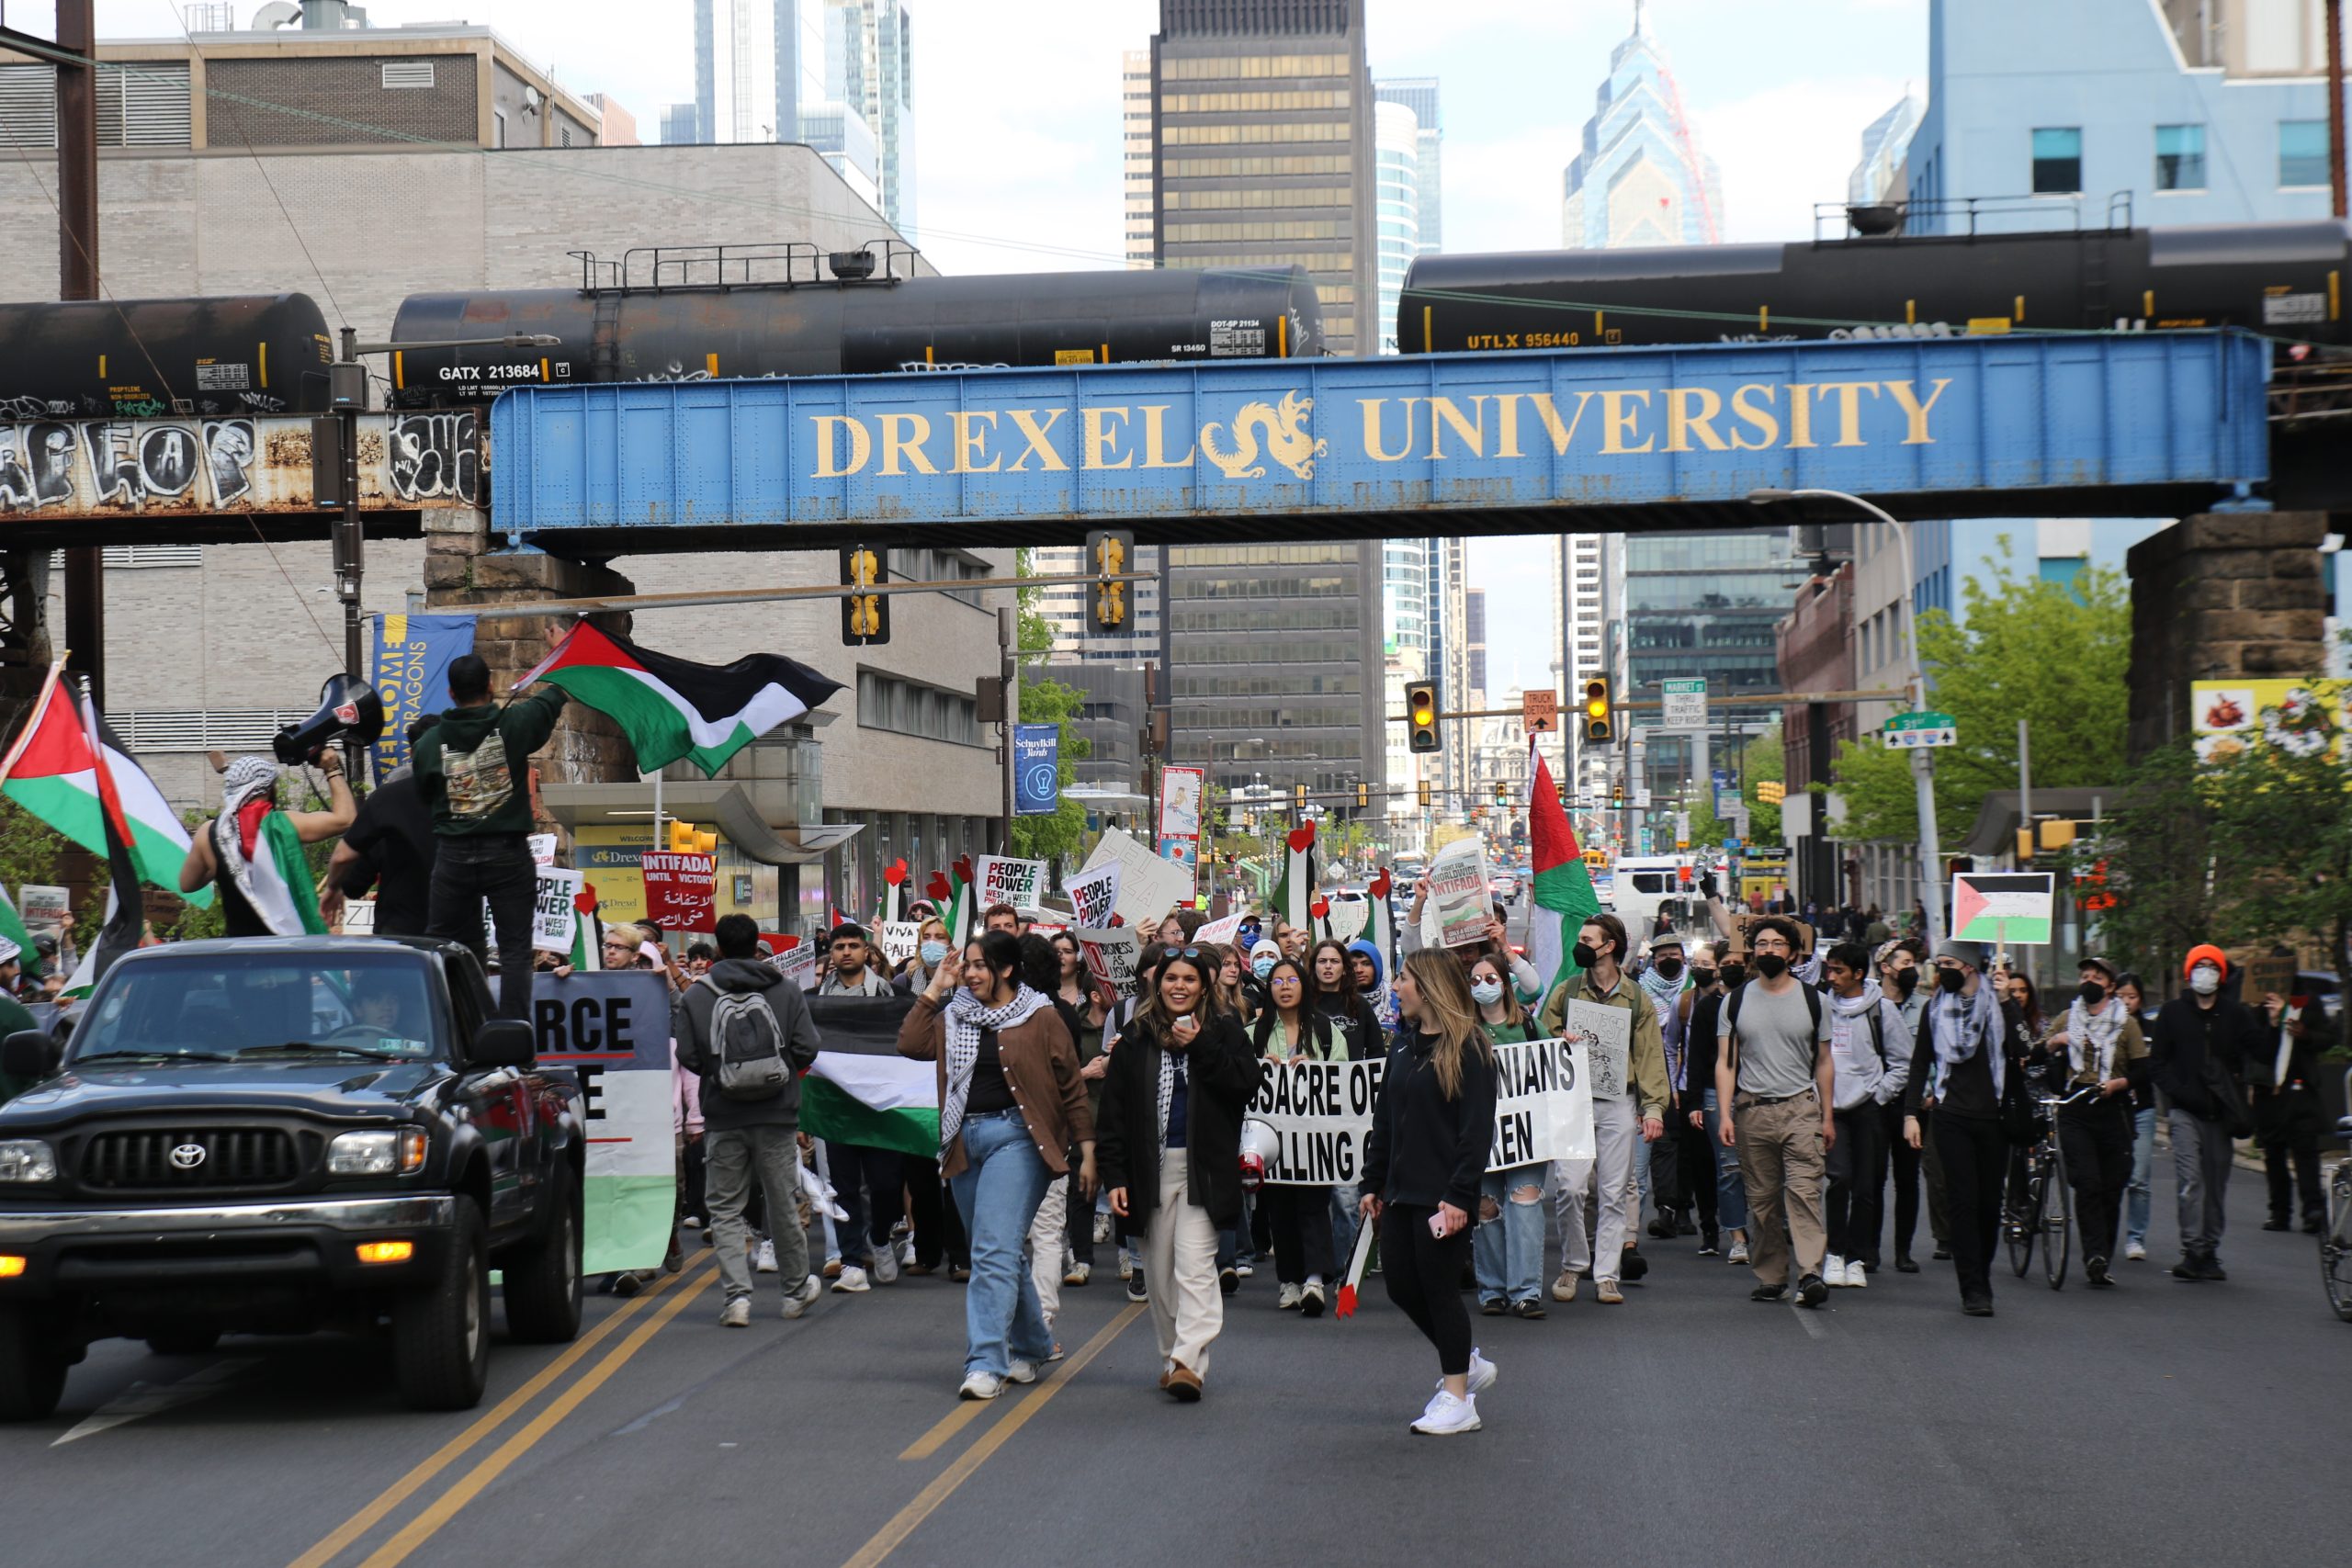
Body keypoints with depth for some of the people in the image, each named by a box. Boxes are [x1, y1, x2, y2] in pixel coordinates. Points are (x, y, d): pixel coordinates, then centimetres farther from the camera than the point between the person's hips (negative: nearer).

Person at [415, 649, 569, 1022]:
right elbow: (553, 697, 10)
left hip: (452, 855, 2)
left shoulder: (429, 742, 0)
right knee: (514, 949, 2)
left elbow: (423, 795, 11)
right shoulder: (512, 724, -5)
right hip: (508, 853, -2)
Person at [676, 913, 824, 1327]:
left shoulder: (695, 996, -4)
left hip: (723, 1118, -1)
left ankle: (737, 1295, -7)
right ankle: (796, 1289, 25)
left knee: (726, 1208, 5)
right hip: (776, 1116, 1)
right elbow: (807, 1049, -5)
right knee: (783, 1204, 14)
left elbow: (687, 1057, -7)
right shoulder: (785, 993, -2)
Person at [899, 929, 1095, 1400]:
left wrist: (1087, 1150, -3)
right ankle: (1031, 1348, 30)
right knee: (1000, 1254, 14)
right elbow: (911, 1045, 0)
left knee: (994, 1252, -15)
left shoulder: (1040, 1019, -2)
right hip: (965, 1141, 6)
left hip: (1015, 1137, -6)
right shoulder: (955, 1017, 12)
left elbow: (1072, 1087, 0)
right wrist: (933, 991, 2)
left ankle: (987, 1363, -17)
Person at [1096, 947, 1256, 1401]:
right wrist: (1115, 1177, -1)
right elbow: (1113, 1112, 7)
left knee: (1194, 1265, -13)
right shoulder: (1135, 1039, 8)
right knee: (1159, 1270, 6)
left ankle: (1188, 1362, -20)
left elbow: (1246, 1084, -9)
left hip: (1203, 1168, -3)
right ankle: (1172, 1356, 17)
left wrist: (1199, 1048, -14)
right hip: (1150, 1169, 3)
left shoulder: (1223, 1032, 5)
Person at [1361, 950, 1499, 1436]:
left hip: (1443, 1195, -8)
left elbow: (1477, 1128, -14)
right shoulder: (1404, 1044, 13)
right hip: (1402, 1193, 8)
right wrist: (1374, 1184, 13)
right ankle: (1467, 1364, 27)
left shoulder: (1468, 1049, -10)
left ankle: (1456, 1401, 7)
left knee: (1439, 1288, -3)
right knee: (1401, 1286, 8)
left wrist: (1461, 1195, -20)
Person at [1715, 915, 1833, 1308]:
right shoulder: (1736, 1001, 9)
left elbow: (1823, 1063, 13)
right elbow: (1725, 1062, 6)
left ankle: (1810, 1273, -22)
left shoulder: (1810, 999, 9)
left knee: (1804, 1190, -14)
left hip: (1801, 1108, -1)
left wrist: (1827, 1117, 8)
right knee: (1761, 1198, 4)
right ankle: (1770, 1277, 10)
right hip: (1752, 1110, 1)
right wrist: (1725, 1114, -5)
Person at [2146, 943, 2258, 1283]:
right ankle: (2193, 1251, -16)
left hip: (2220, 1113, 2)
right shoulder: (2174, 1012, 7)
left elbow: (2260, 1051, -1)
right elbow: (2157, 1064, 6)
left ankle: (2210, 1253, 16)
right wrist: (2179, 1092, -8)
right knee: (2191, 1181, -15)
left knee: (2216, 1186, 7)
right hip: (2186, 1112, -2)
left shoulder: (2235, 1013, 7)